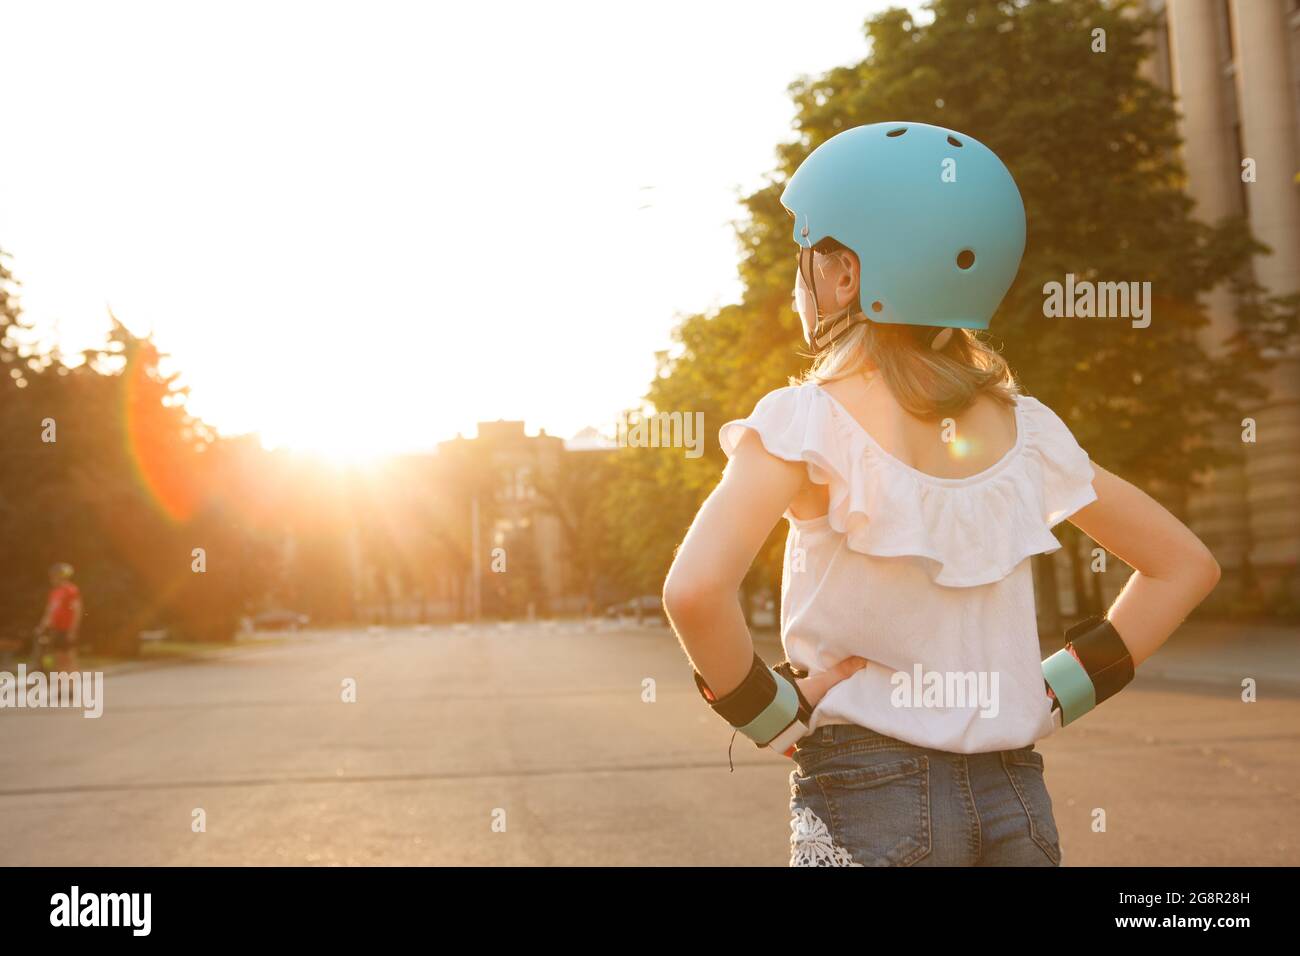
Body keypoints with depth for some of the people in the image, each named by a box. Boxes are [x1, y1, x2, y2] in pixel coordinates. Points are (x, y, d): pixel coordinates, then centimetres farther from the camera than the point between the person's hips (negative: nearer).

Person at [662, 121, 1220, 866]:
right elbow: (1185, 564, 11)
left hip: (866, 792, -4)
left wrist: (767, 709, -11)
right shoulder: (1025, 429, 3)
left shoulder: (809, 421, -12)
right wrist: (1058, 692, 8)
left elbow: (695, 589, -27)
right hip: (1016, 800, 5)